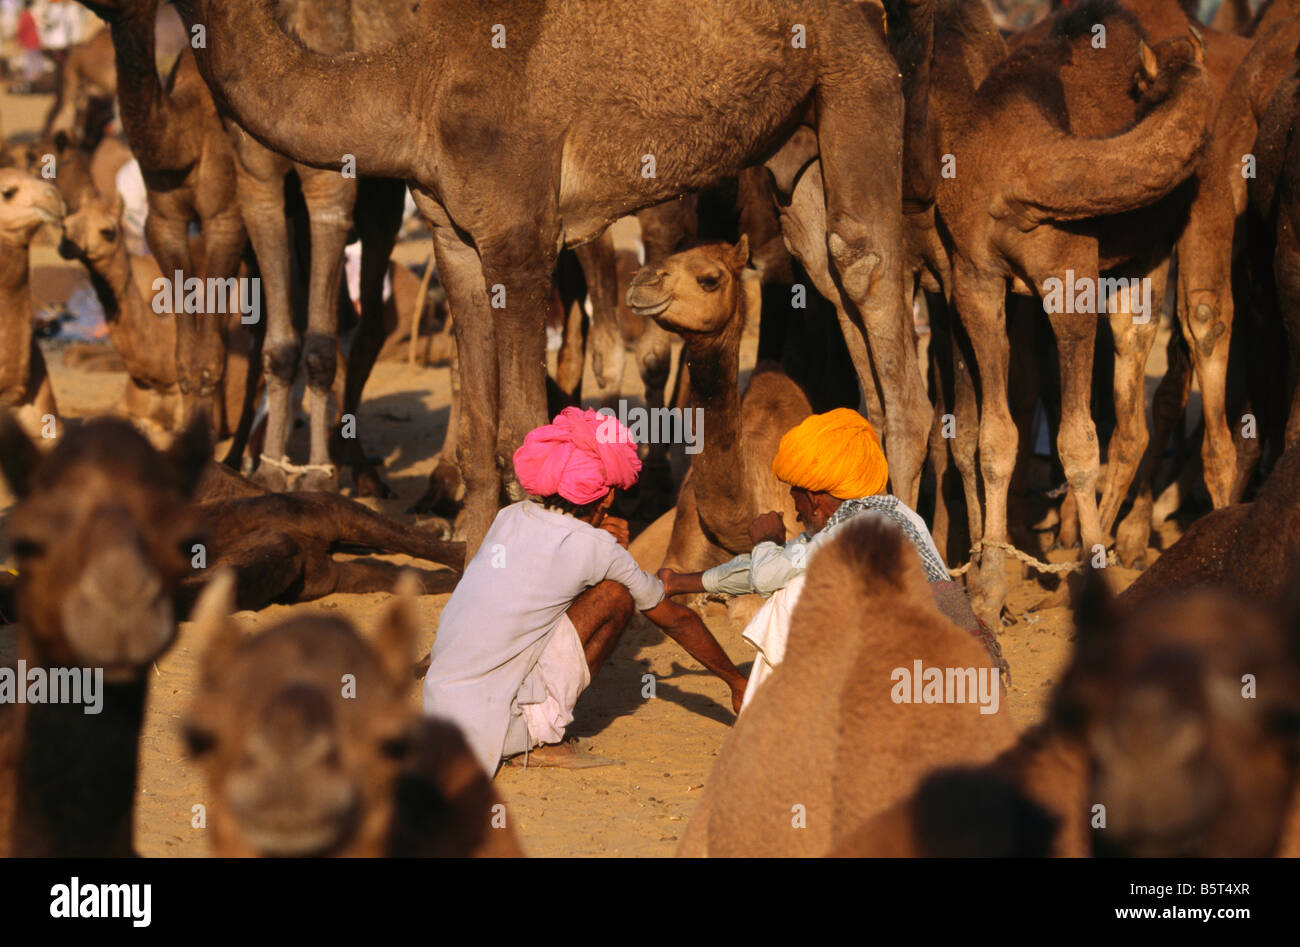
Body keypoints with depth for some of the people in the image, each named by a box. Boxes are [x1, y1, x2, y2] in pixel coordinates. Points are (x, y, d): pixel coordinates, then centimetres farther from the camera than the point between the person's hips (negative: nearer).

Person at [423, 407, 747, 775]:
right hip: (491, 730, -7)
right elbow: (676, 621, 8)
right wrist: (737, 683, 22)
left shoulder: (511, 517, 9)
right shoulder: (596, 548, -7)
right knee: (615, 595, -1)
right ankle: (544, 738, -1)